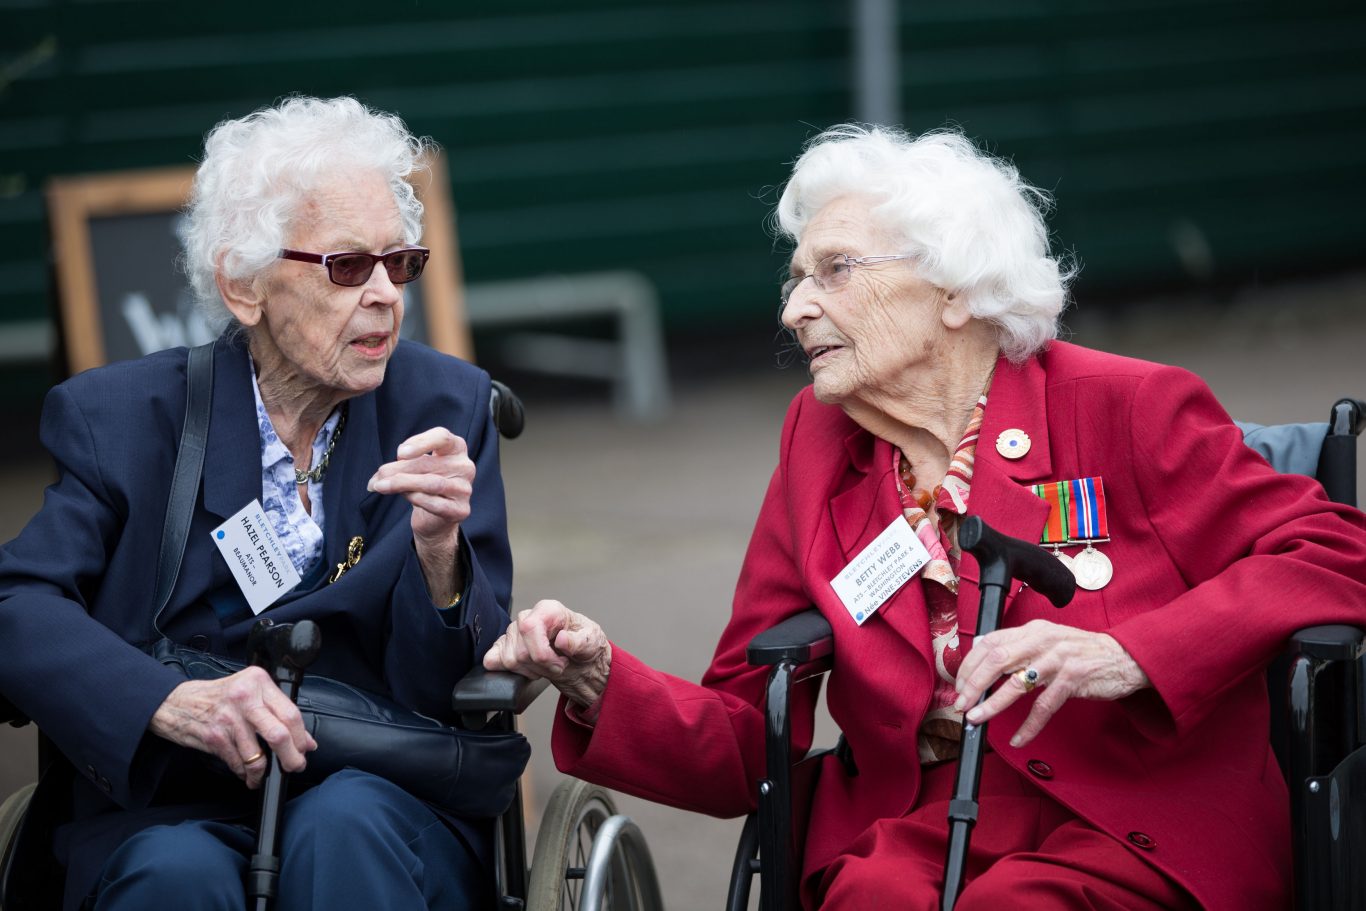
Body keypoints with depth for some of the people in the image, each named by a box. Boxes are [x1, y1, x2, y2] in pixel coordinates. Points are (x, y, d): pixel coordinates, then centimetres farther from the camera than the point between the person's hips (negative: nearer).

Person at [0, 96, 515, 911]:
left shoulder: (445, 407, 7)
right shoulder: (120, 416, 6)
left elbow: (460, 689, 4)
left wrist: (438, 551, -17)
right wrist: (170, 700, -25)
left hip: (384, 812, 1)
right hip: (167, 806, -1)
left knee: (344, 823, -32)